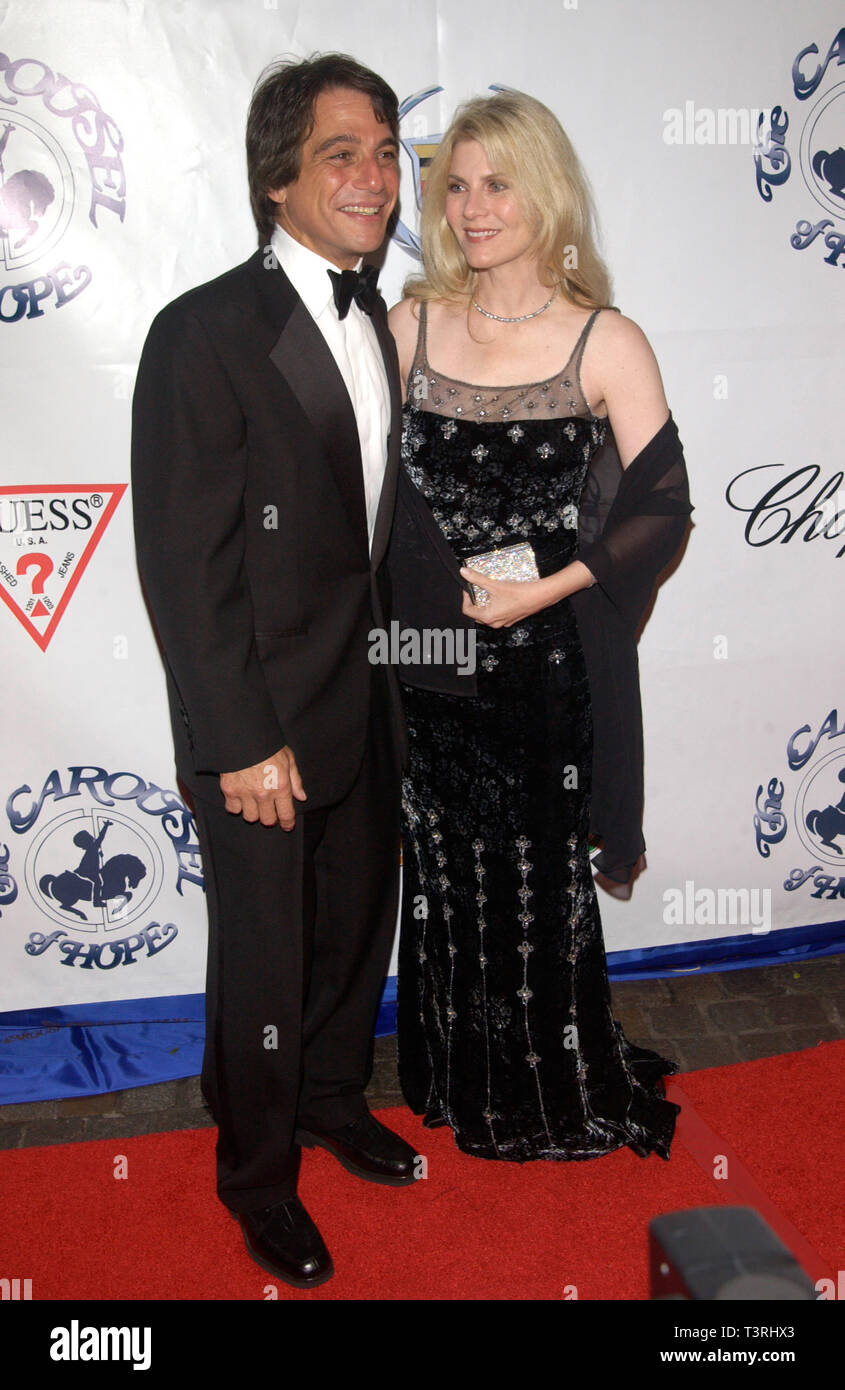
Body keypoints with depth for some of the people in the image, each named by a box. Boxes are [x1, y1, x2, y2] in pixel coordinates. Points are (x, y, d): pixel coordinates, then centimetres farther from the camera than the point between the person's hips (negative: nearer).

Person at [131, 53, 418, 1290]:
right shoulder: (205, 333, -17)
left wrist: (386, 676, 8)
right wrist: (244, 741, -19)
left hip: (365, 707, 7)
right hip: (266, 723, -7)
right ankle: (259, 1176, 35)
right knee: (267, 964, 11)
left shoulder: (373, 322, 6)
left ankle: (334, 1099, 48)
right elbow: (183, 562, -19)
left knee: (358, 926, 22)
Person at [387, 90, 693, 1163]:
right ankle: (458, 1082, 36)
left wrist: (543, 590, -14)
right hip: (428, 653, 3)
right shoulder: (409, 325, 1)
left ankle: (556, 1092, 35)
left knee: (541, 881, 10)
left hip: (548, 662, -2)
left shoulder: (607, 344, -7)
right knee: (446, 874, 14)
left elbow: (664, 508, -6)